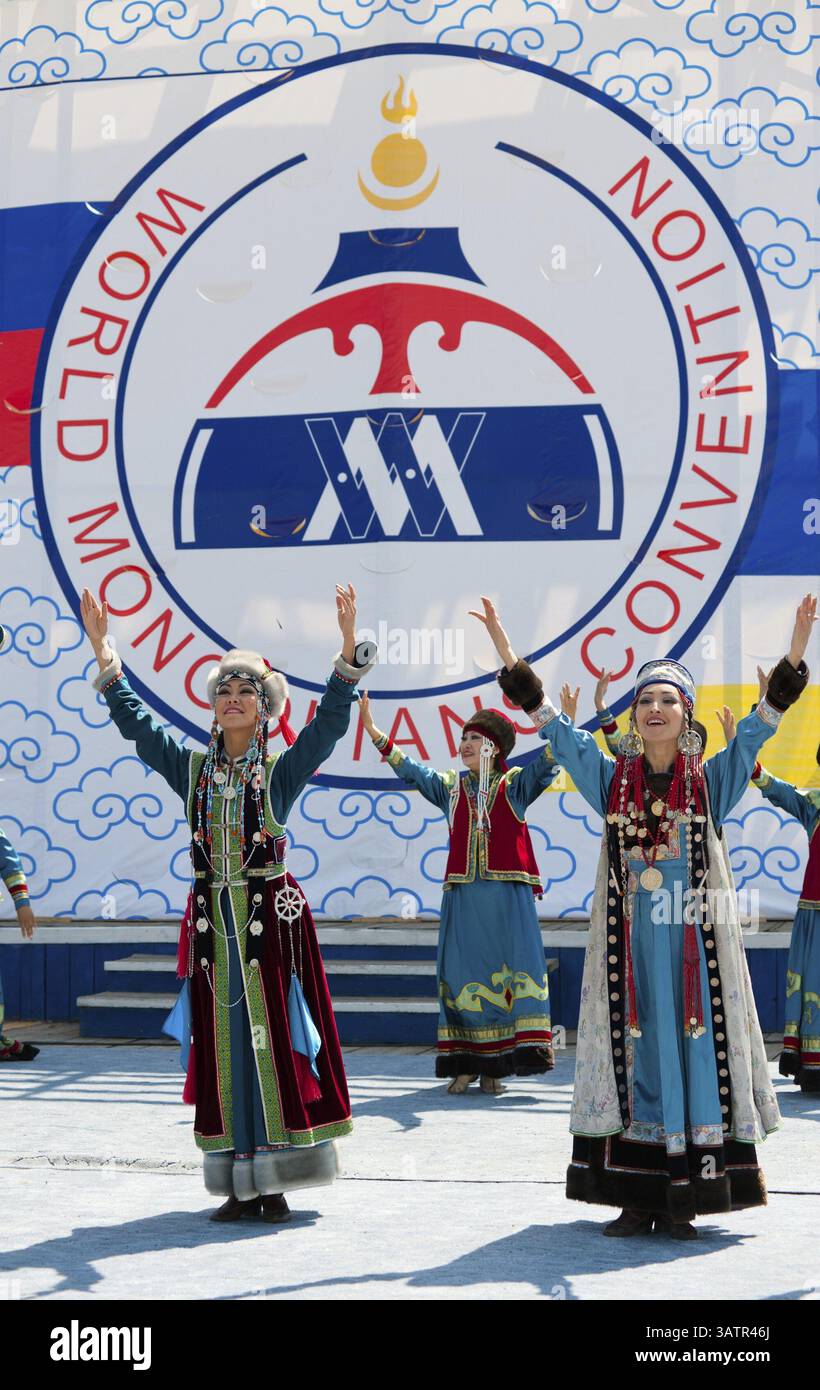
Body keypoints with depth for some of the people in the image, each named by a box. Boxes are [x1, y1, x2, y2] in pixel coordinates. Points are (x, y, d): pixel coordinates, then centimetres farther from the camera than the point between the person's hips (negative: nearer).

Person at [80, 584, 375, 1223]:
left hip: (272, 918, -3)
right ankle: (241, 1183, 10)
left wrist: (350, 644, -20)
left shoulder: (283, 771, 2)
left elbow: (331, 720, -10)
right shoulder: (193, 769, 10)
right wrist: (103, 648, 4)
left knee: (276, 1042, -2)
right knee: (225, 1048, 4)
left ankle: (275, 1182, 5)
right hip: (213, 921, 3)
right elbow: (134, 719, 9)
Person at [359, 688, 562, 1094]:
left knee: (512, 970, -6)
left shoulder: (515, 784, 7)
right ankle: (465, 1064, 6)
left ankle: (494, 1068, -1)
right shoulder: (450, 787, 15)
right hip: (463, 895, 2)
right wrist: (373, 731, 4)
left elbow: (547, 763, -5)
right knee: (463, 973, 1)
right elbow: (410, 770, 11)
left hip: (508, 894, -2)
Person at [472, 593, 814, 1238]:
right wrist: (508, 653, -1)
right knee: (634, 1052, 2)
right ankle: (637, 1197, 8)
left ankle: (683, 1199, 4)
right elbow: (553, 723, 4)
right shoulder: (614, 779, 7)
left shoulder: (711, 780, 5)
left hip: (695, 939, -1)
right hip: (629, 943, 1)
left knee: (694, 1049, -1)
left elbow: (760, 726, -2)